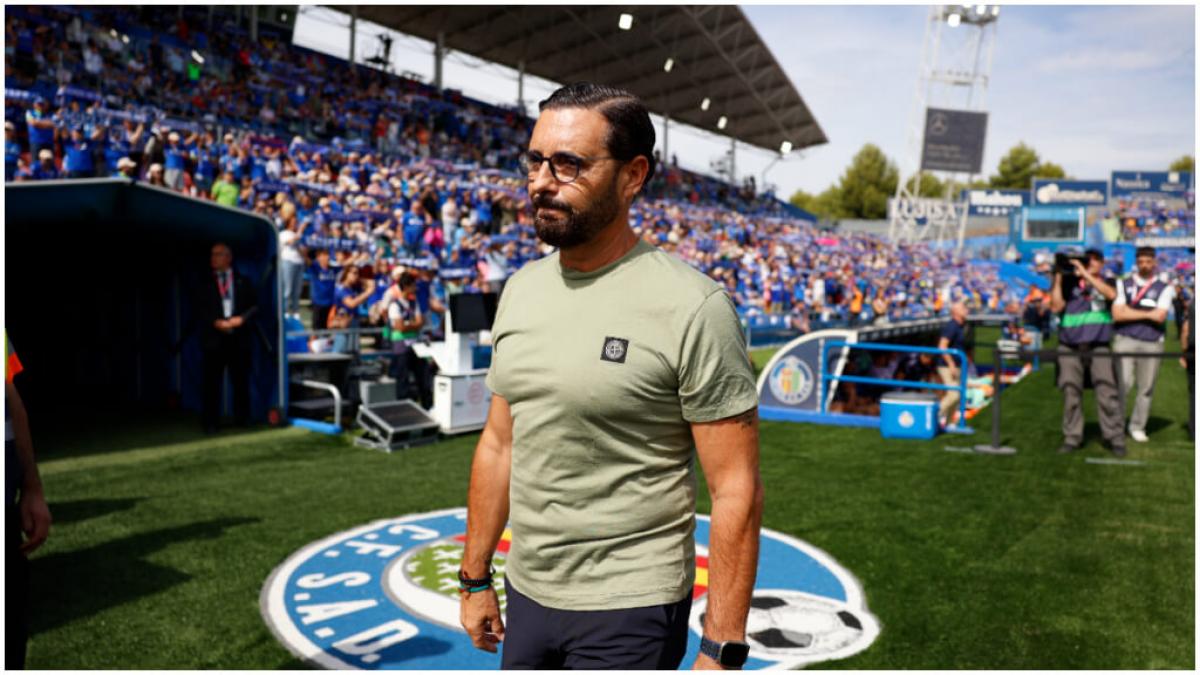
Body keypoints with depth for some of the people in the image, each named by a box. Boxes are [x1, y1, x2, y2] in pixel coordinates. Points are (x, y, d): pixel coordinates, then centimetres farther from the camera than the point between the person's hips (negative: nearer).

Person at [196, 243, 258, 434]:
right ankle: (210, 423, 3)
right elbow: (200, 310, 4)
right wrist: (216, 323, -12)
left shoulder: (242, 282, 10)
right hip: (214, 338, 0)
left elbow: (254, 305, 6)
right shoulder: (206, 285, 10)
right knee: (212, 382, -1)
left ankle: (242, 419, 15)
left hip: (239, 339, 0)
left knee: (241, 381, 4)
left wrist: (241, 319, -11)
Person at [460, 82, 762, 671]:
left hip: (630, 608, -6)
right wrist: (475, 578, 12)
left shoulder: (691, 307, -17)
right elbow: (500, 442, 9)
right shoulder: (520, 290, 3)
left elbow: (736, 489, -15)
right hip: (526, 595, 6)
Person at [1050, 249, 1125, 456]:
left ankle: (1115, 437, 2)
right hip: (1069, 347, 1)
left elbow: (1111, 294, -14)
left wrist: (1085, 273, -15)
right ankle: (1072, 437, 8)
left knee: (1107, 391, -6)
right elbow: (1056, 307, -2)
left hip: (1099, 344, -1)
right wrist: (1058, 278, -6)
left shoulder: (1104, 282, 9)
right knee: (1071, 392, 1)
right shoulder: (1068, 282, 9)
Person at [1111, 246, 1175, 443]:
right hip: (1125, 340, -1)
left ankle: (1137, 427, 16)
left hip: (1152, 343, 1)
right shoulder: (1123, 284, 10)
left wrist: (1130, 311, -3)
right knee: (1123, 382, -12)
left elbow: (1160, 316, -6)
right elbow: (1117, 314, -2)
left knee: (1146, 388, 4)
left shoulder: (1164, 288, 9)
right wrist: (1147, 314, -3)